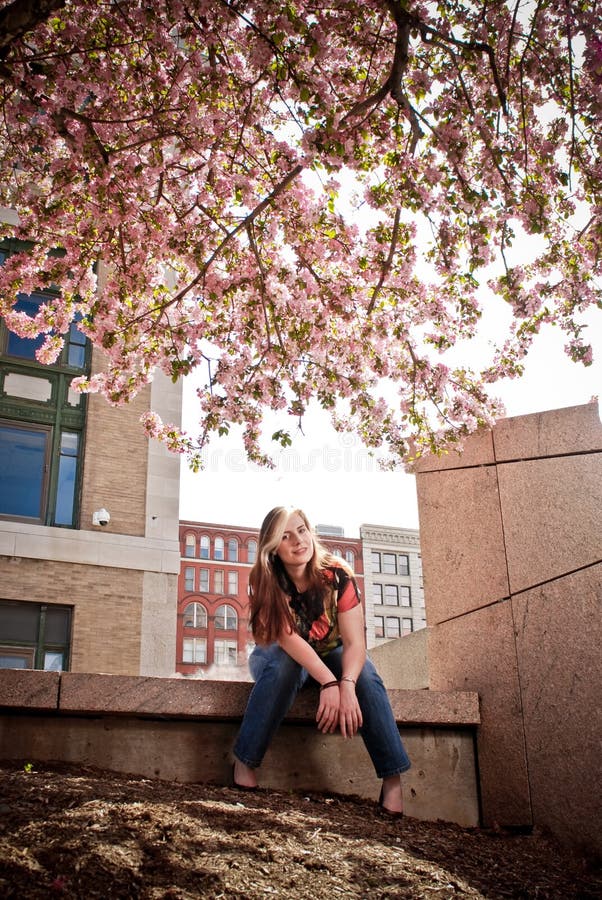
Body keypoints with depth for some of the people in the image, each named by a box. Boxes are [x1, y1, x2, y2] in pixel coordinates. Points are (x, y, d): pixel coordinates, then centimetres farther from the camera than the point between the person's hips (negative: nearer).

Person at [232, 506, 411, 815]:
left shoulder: (337, 574, -22)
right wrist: (329, 683, -47)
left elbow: (355, 642, -27)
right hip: (278, 657, -1)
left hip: (329, 654, 1)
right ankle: (244, 763, -27)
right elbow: (287, 637, -34)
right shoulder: (264, 580, -23)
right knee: (282, 664, -36)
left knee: (365, 673, -29)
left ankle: (393, 778, -28)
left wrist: (347, 685, -46)